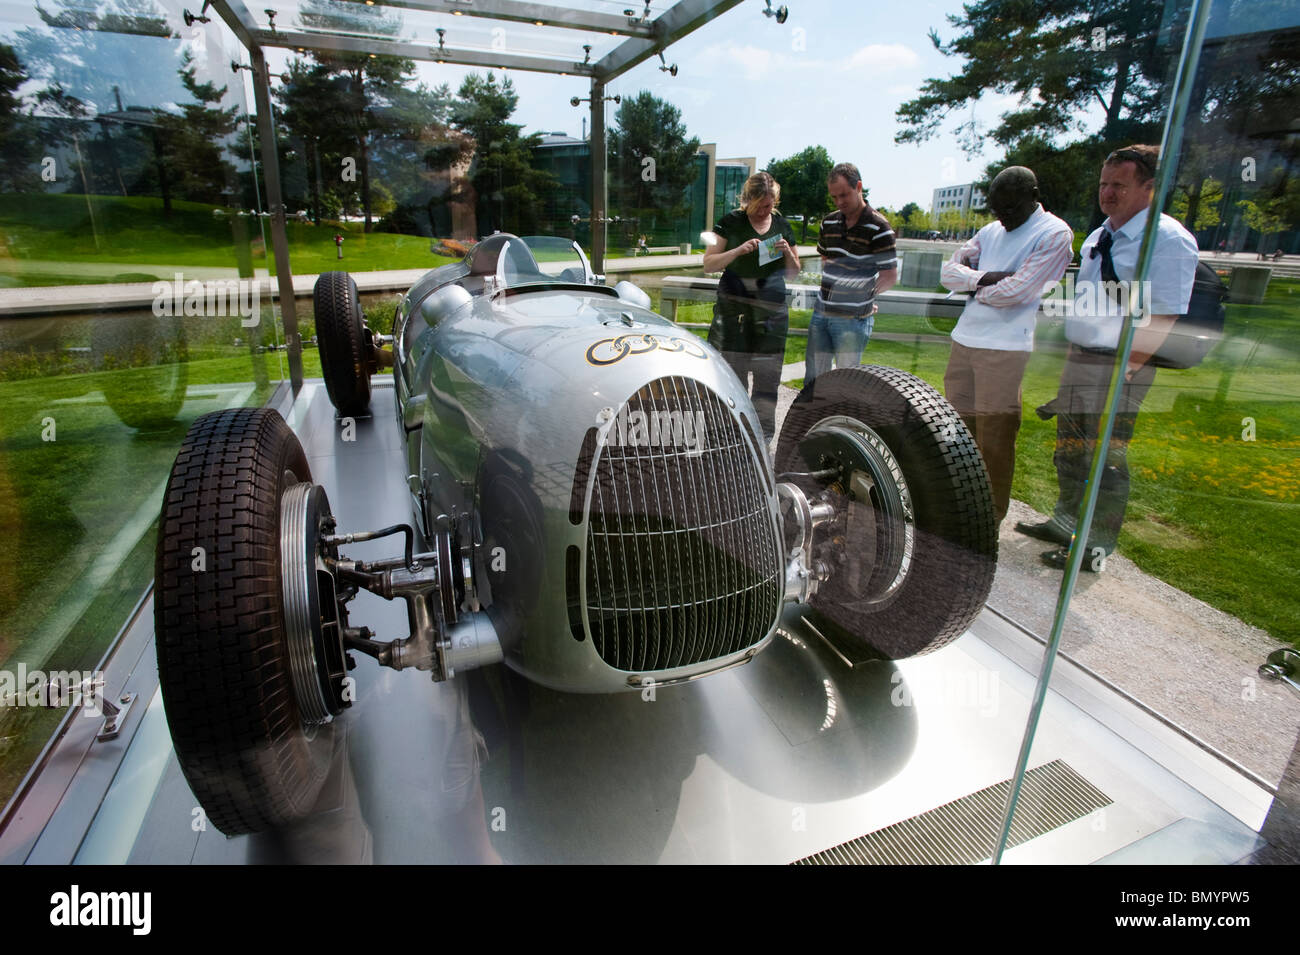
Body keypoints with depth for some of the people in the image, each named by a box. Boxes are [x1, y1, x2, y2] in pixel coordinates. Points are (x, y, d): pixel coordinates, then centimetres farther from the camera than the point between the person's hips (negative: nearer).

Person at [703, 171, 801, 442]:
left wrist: (787, 252, -4)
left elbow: (793, 272, 17)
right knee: (733, 373, -3)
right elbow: (708, 264, -2)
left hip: (772, 308, 2)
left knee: (768, 375, 2)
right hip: (734, 307, -2)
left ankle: (764, 435, 12)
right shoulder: (731, 222, 3)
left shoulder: (782, 225, 11)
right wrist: (740, 250, -17)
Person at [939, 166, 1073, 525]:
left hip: (1006, 348, -7)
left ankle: (990, 518, 11)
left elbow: (1016, 291, -13)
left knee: (994, 436, -3)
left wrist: (975, 289, 3)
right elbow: (948, 271, 9)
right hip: (964, 339, 7)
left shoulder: (1055, 234, -3)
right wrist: (984, 277, -8)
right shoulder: (991, 231, 17)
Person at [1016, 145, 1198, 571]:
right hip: (1078, 359, 9)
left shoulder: (1167, 238, -12)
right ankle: (1066, 521, 33)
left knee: (1106, 458, -1)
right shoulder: (1098, 237, 14)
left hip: (1119, 366, -9)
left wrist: (1125, 370, -22)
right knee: (1070, 450, 17)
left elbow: (1162, 317, -18)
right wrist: (1075, 361, 17)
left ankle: (1096, 546, 10)